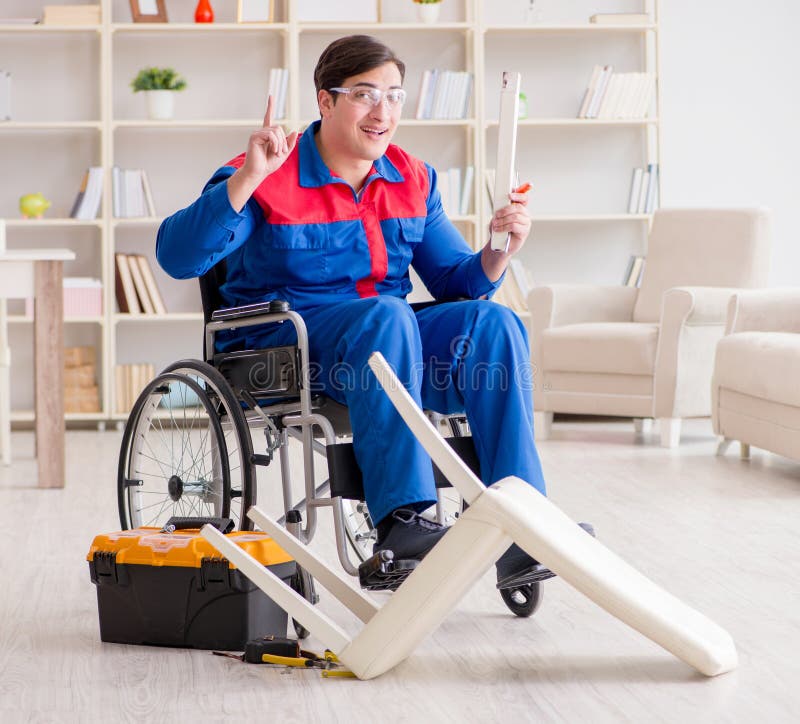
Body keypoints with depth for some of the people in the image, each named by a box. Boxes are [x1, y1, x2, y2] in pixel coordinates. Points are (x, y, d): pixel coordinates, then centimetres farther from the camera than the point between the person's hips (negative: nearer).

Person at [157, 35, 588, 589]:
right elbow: (176, 257, -19)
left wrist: (500, 253, -9)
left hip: (386, 337, 5)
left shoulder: (413, 180, 11)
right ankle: (400, 519, -39)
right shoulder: (270, 180, -7)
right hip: (278, 345, -5)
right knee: (386, 316, -36)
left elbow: (455, 279, 13)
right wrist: (248, 179, -30)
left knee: (492, 323, -21)